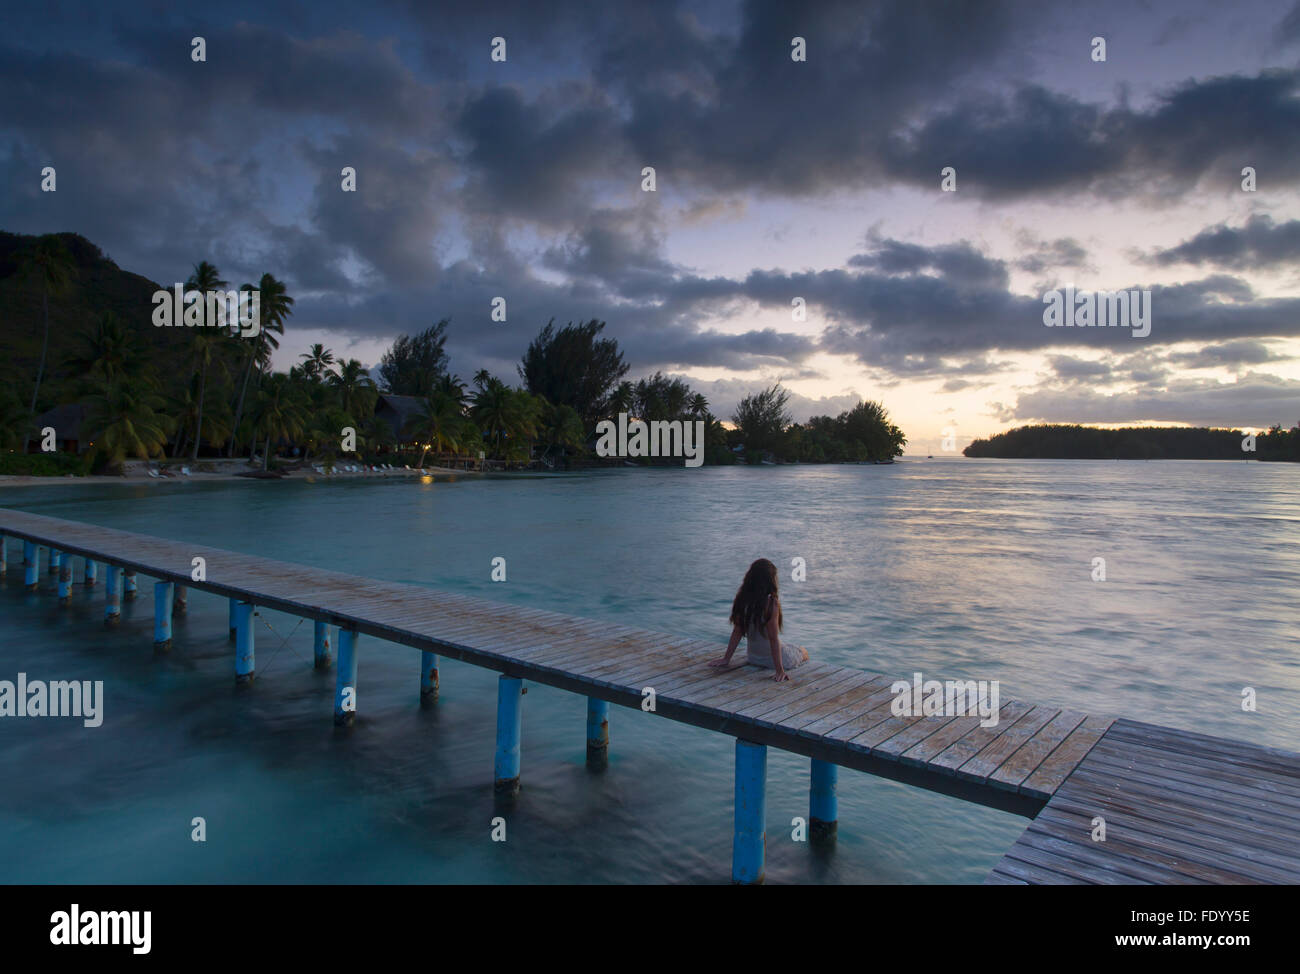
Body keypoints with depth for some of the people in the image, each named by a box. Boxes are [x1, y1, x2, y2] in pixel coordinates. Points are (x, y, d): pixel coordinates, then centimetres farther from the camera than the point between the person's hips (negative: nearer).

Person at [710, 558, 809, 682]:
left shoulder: (742, 600, -10)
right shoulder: (771, 603, -26)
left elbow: (737, 631, -5)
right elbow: (773, 638, -25)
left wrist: (726, 659, 3)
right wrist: (780, 670, -21)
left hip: (752, 657, 7)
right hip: (771, 660, -6)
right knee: (803, 651, 24)